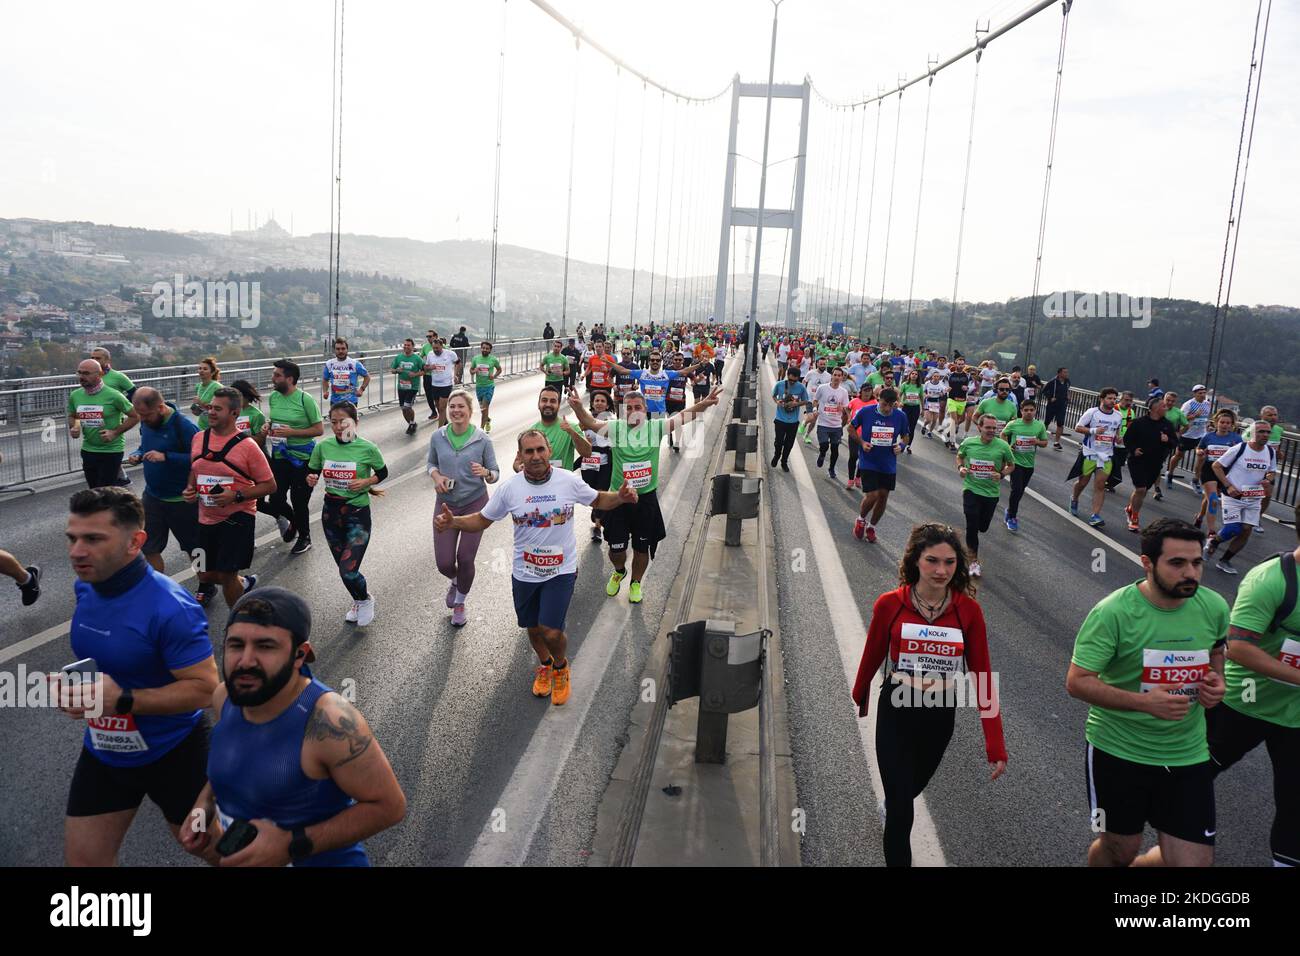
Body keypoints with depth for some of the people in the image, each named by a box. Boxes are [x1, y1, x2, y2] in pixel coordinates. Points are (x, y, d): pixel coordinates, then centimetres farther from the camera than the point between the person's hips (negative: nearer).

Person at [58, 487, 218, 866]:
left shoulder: (170, 608, -30)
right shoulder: (85, 588, -6)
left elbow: (205, 688, -29)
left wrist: (123, 700, -34)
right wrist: (71, 685, -4)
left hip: (172, 754, -6)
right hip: (103, 751, 7)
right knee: (82, 859, 15)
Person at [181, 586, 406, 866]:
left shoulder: (329, 722, -32)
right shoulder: (226, 695, -12)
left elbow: (389, 806, -25)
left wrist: (292, 845, -28)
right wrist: (205, 804, -6)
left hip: (315, 859, -6)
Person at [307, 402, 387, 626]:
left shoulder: (367, 449, -12)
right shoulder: (323, 447, -4)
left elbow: (383, 473, 3)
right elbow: (312, 473, 7)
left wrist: (366, 482, -15)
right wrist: (311, 480, -15)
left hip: (357, 513, -4)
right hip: (331, 512, 4)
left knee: (348, 570, -12)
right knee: (344, 567, 16)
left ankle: (365, 600, 20)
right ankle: (359, 601, 43)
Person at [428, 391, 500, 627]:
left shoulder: (483, 440, -11)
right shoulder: (437, 437, -5)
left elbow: (495, 474, -5)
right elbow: (431, 462, 13)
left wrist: (484, 472, -28)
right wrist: (436, 476, -9)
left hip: (474, 504, -2)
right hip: (446, 504, 2)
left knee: (465, 559, 1)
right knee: (444, 563, -1)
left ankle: (460, 603, 31)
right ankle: (454, 581, 39)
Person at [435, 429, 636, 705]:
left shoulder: (569, 481, -11)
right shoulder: (510, 488, -9)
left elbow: (598, 500, 5)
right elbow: (482, 520, 1)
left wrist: (621, 497, -17)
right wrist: (453, 522, -18)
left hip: (561, 570, -2)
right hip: (524, 572, 2)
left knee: (551, 632, -11)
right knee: (533, 628, 17)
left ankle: (560, 666, 24)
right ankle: (544, 664, 50)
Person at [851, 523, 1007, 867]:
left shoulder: (968, 609, -13)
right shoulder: (889, 604, -15)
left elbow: (982, 674, -11)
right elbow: (872, 657, 1)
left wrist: (996, 746, -14)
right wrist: (858, 700, 18)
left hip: (941, 714, 3)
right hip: (896, 710, -2)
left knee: (915, 785, 29)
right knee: (901, 808, -1)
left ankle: (890, 804, 64)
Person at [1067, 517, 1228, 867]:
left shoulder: (1214, 607, -6)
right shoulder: (1113, 613, -21)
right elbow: (1076, 682, -19)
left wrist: (1216, 681, -4)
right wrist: (1144, 701, -30)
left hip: (1188, 756, 4)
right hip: (1119, 751, -3)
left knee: (1194, 860, 5)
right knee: (1119, 849, 14)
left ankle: (1136, 865, 38)